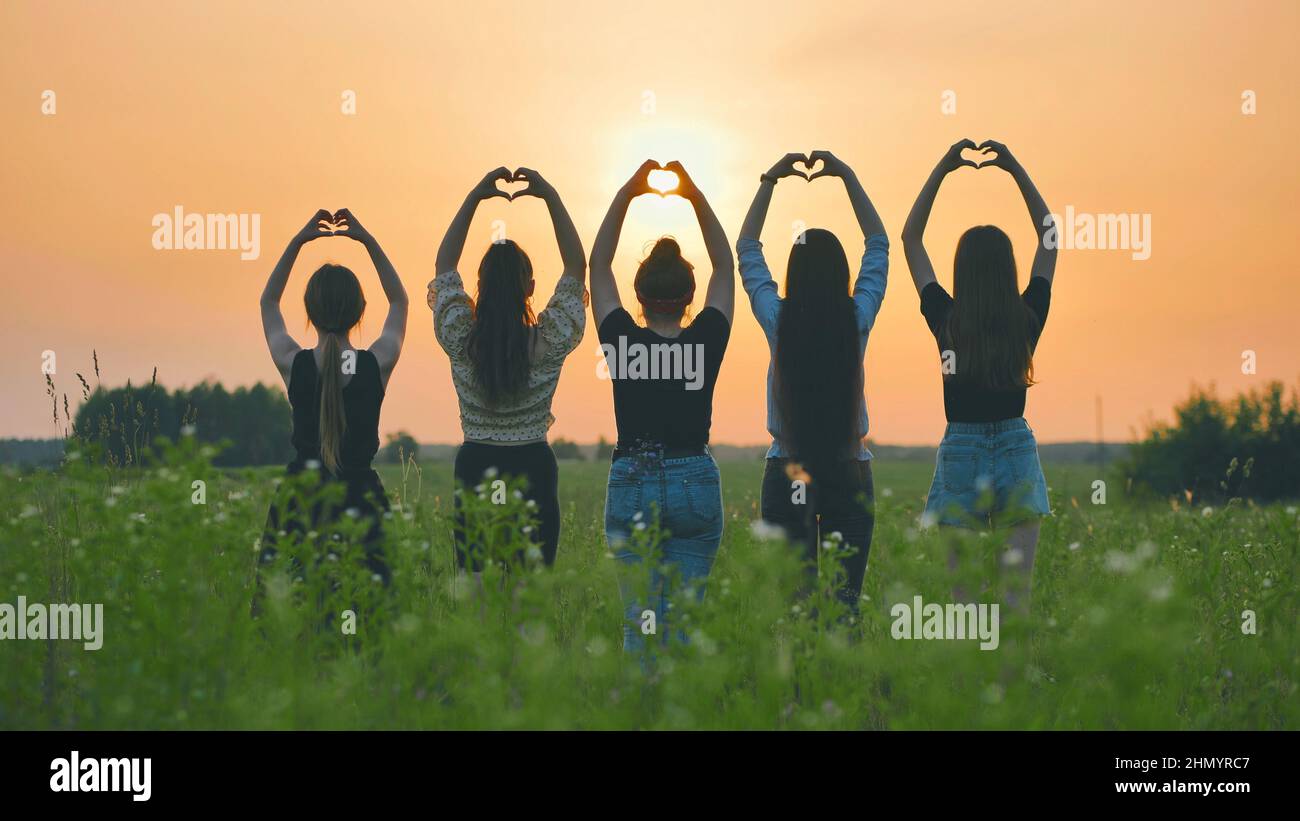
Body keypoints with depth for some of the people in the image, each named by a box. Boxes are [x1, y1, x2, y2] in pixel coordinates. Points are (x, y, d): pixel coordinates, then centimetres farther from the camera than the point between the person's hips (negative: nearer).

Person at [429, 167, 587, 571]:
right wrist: (550, 196, 3)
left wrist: (474, 197, 6)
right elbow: (576, 267, 2)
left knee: (473, 581, 3)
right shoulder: (550, 342, -10)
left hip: (475, 466, 1)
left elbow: (445, 265, 6)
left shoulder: (461, 340, -8)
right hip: (534, 466, -1)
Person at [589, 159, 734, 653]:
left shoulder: (623, 343, -5)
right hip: (697, 487, 1)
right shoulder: (707, 342, -3)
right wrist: (696, 197, 9)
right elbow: (725, 267, 10)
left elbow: (598, 266, 7)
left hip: (632, 488, -1)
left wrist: (625, 195, 7)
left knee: (640, 621, 2)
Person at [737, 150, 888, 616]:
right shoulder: (857, 320, -5)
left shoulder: (779, 321, -6)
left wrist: (770, 181, 16)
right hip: (850, 471, 0)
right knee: (846, 595, 0)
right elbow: (879, 243, 11)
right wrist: (847, 176, 15)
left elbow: (746, 249, 10)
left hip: (786, 473, 0)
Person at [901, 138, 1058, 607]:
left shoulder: (945, 320, -7)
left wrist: (941, 171, 4)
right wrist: (1016, 170, 8)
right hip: (1017, 452, 1)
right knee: (1017, 586, 1)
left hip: (960, 454, -1)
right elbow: (1049, 235, 9)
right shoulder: (1027, 319, -4)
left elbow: (910, 239, 4)